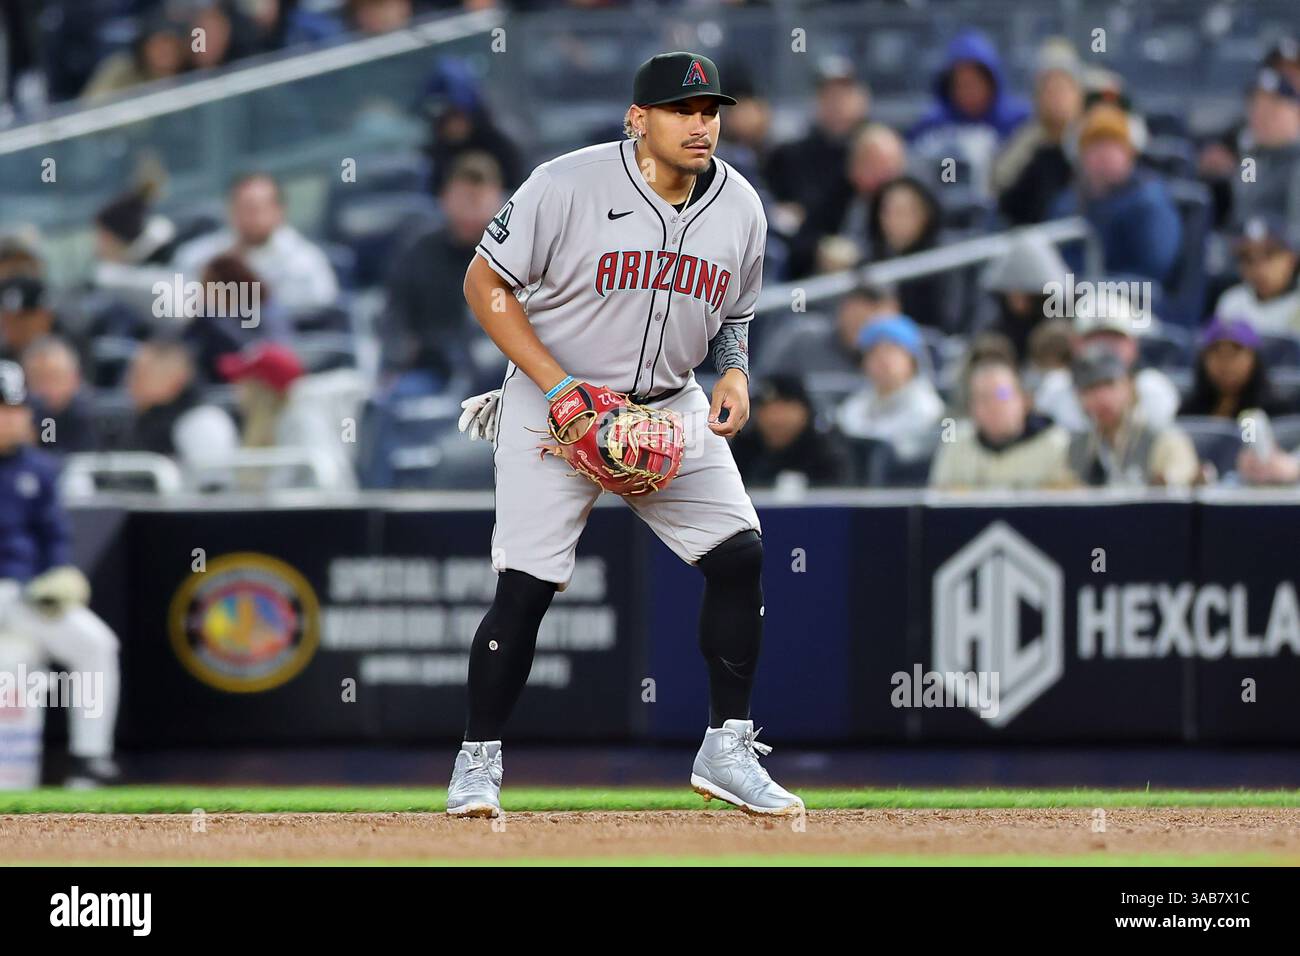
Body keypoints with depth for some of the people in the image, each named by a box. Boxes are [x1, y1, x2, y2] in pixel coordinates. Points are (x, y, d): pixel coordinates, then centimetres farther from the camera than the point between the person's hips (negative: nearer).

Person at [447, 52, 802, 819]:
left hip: (670, 408, 5)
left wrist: (736, 374, -6)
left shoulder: (740, 206, 0)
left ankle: (728, 751, 4)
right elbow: (486, 284, -12)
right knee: (527, 584, -11)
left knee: (741, 554, -8)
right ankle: (479, 761, 5)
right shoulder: (568, 186, -17)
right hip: (555, 402, -4)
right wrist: (557, 386, -20)